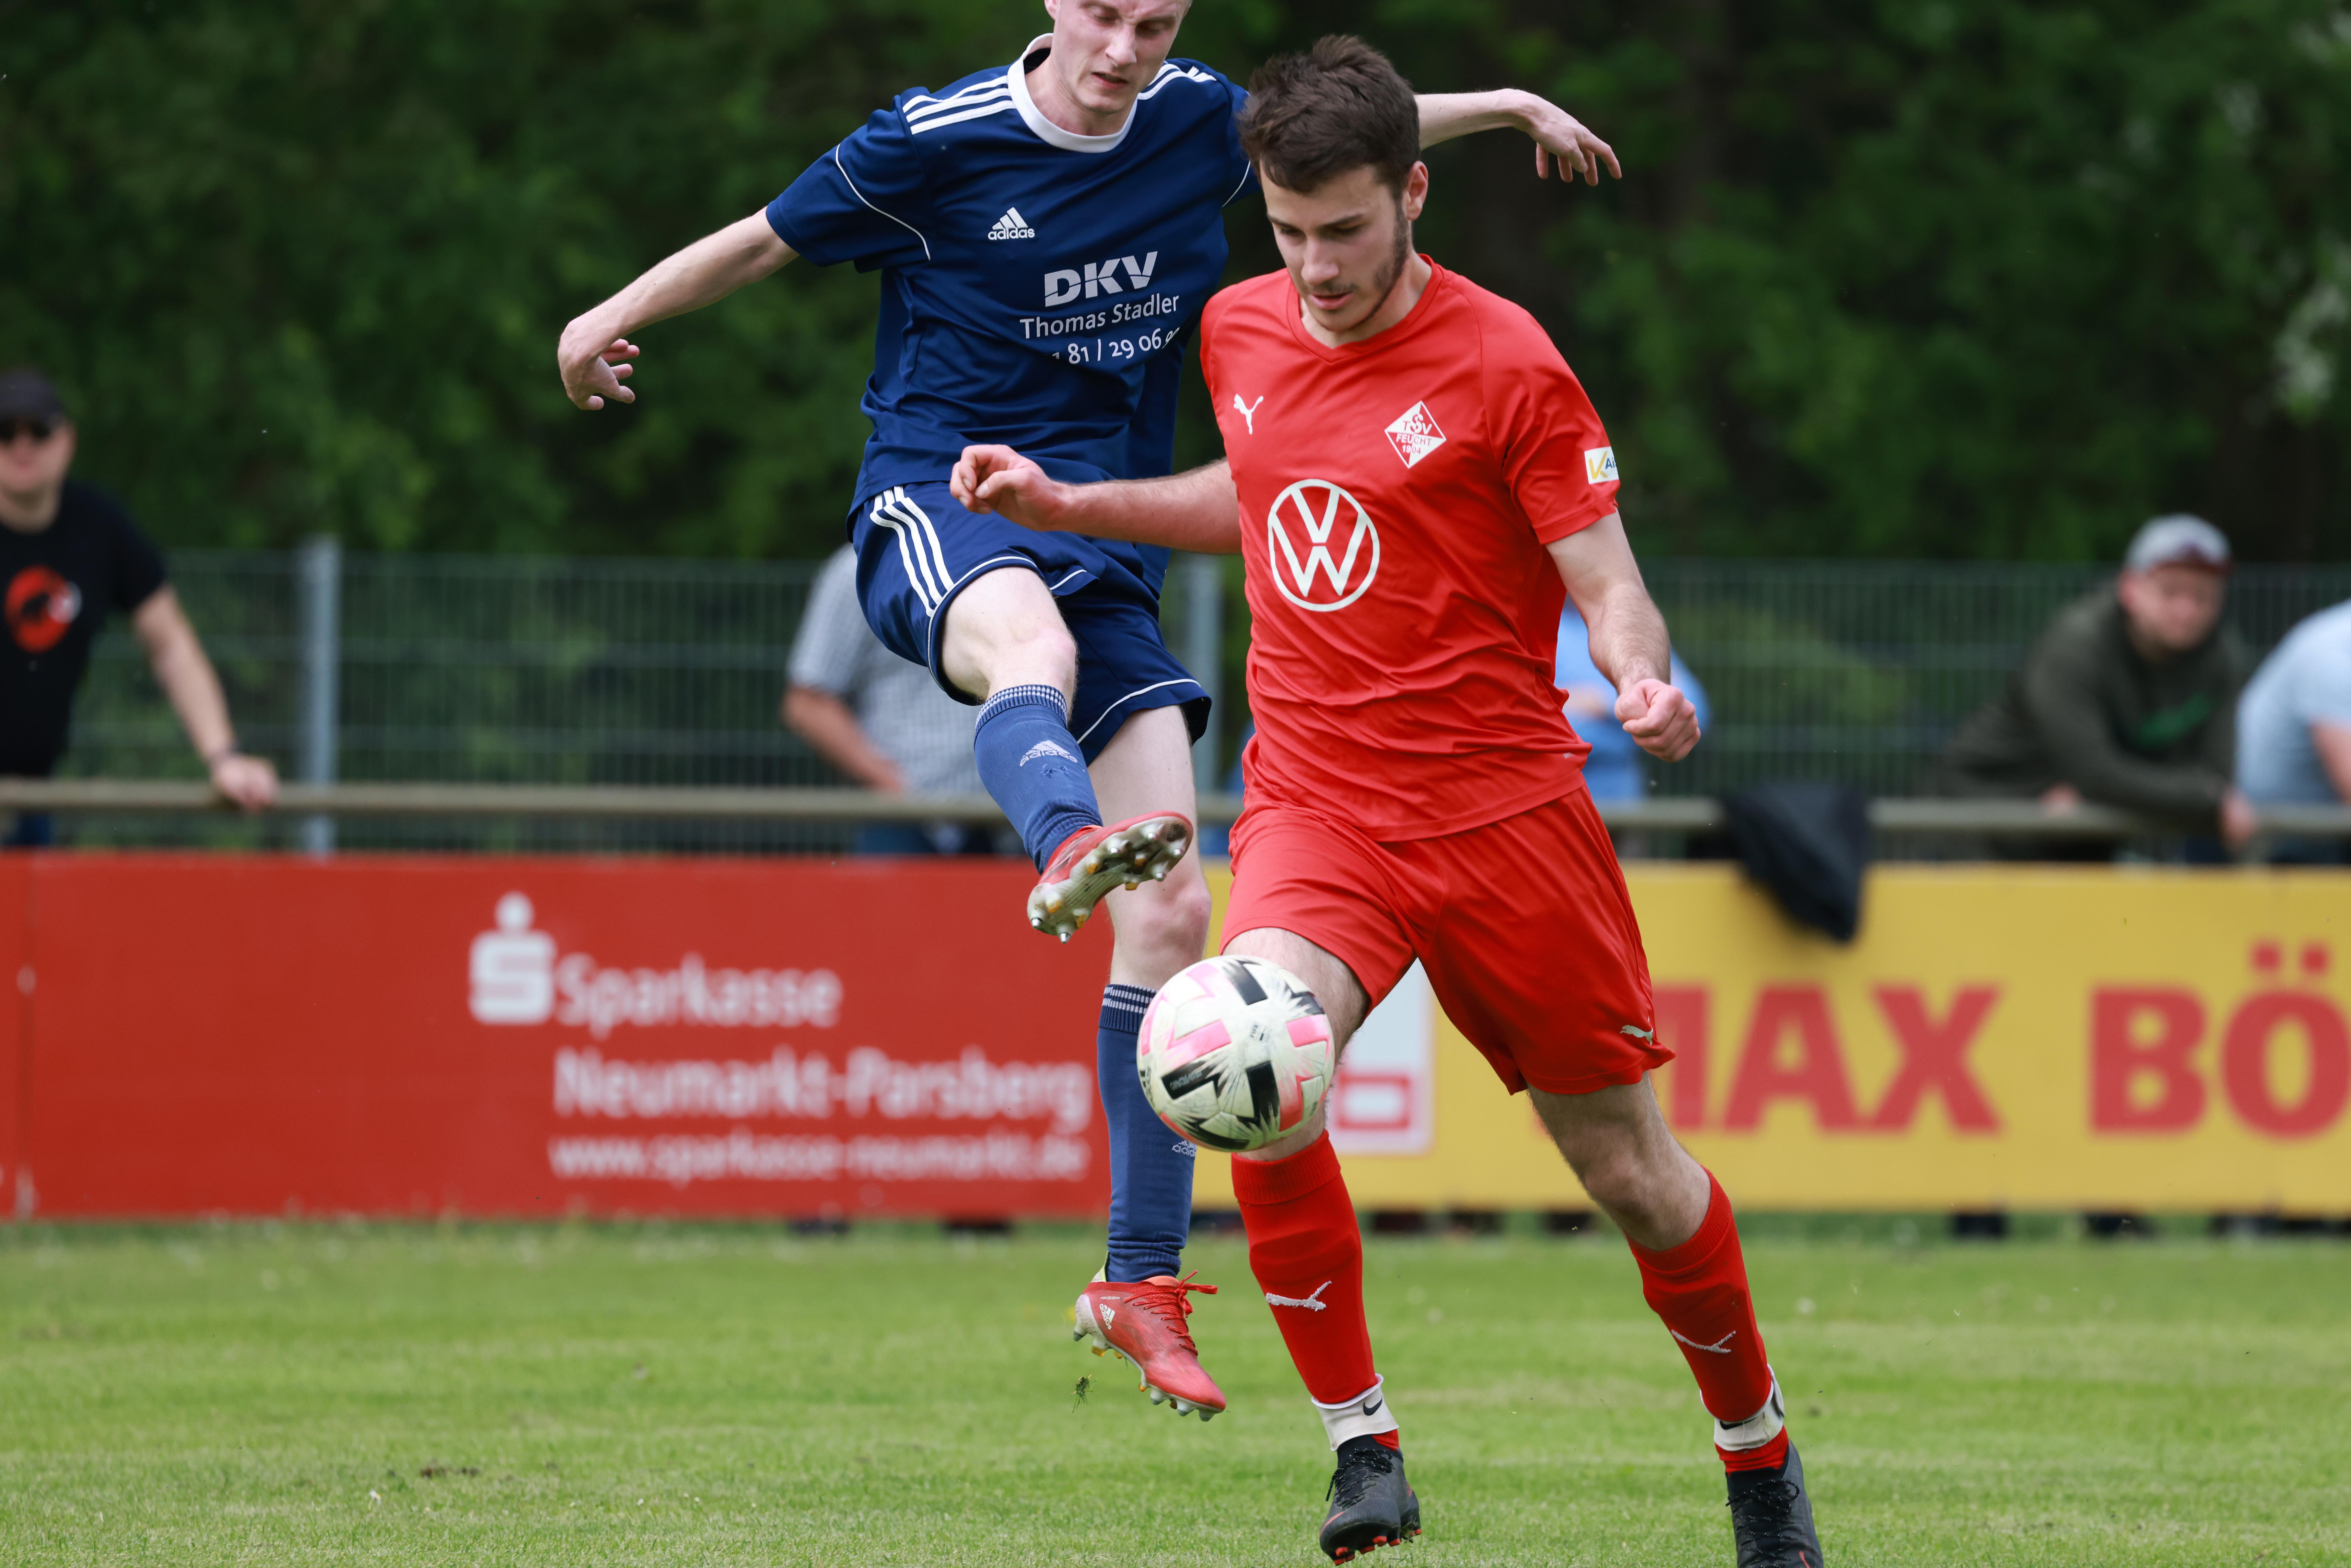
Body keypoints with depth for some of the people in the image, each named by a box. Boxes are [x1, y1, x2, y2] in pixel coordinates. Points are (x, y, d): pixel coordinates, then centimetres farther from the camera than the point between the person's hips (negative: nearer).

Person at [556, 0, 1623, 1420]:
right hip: (940, 500, -5)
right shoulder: (936, 143, -6)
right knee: (1032, 647, -44)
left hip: (1109, 543, 5)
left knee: (1174, 912, -7)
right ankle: (1068, 848, -79)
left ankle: (1144, 1278, -2)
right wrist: (617, 319, 19)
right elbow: (769, 241, 8)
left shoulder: (1201, 123, 6)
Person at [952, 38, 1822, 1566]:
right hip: (1315, 807, 3)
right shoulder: (1241, 332, 6)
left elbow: (1610, 588, -8)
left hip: (1505, 803, -3)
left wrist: (1642, 679, -30)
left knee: (1633, 1174, 5)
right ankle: (1362, 1441, -13)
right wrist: (1064, 505, 18)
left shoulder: (1505, 364, -9)